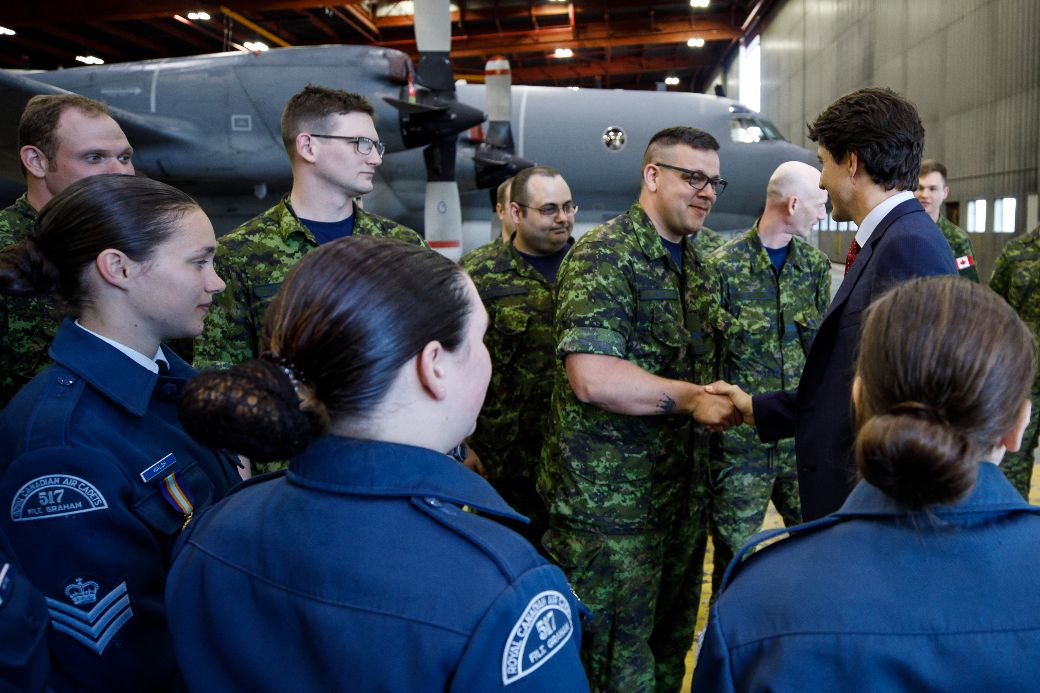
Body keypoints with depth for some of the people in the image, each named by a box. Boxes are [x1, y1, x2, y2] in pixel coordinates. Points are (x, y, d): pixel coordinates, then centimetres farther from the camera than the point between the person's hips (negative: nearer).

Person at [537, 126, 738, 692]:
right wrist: (692, 398, -19)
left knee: (671, 645, 20)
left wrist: (716, 399, 9)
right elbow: (592, 379, -28)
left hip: (681, 489, 9)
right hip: (609, 500, -8)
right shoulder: (603, 256, -16)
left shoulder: (692, 262, 12)